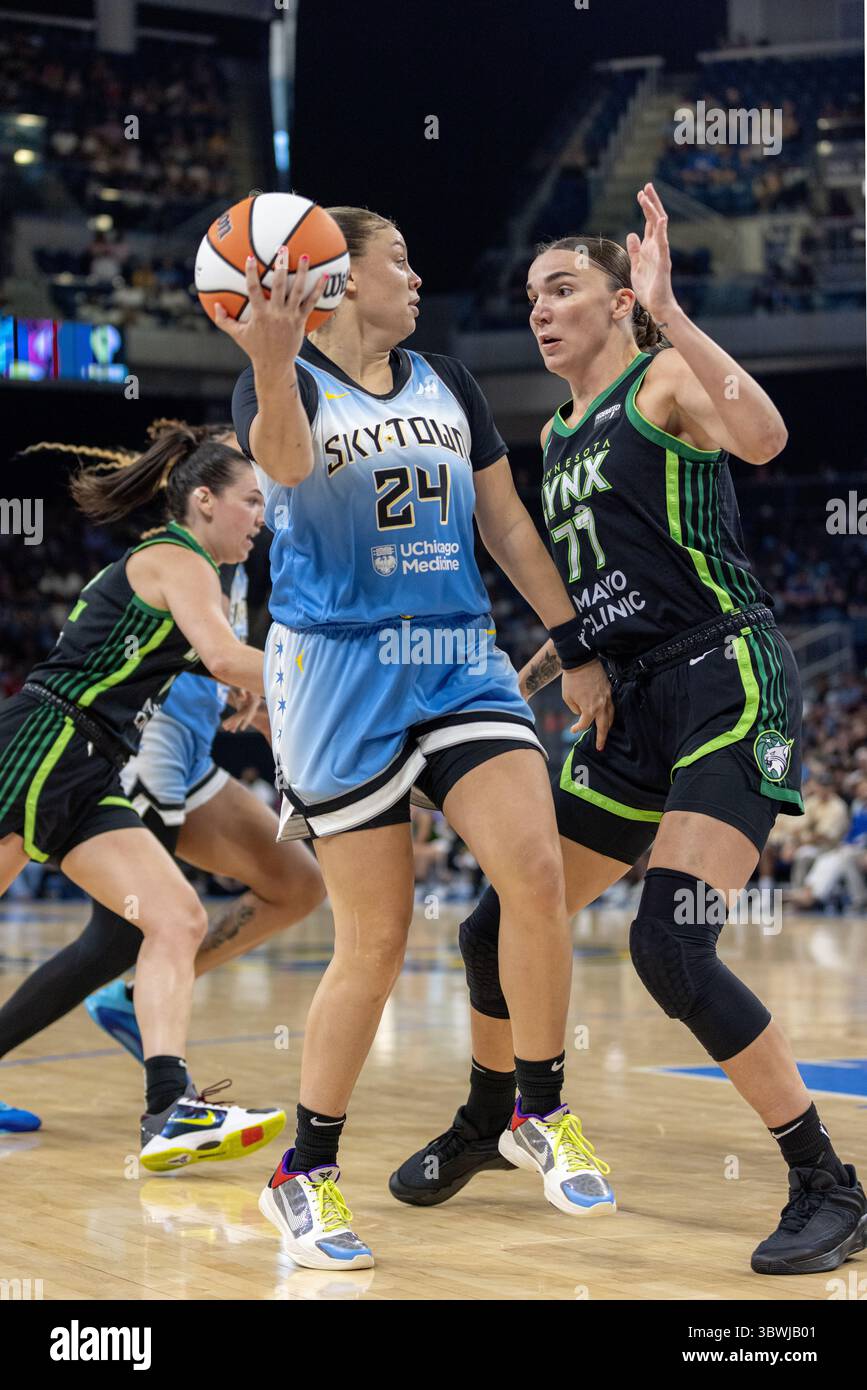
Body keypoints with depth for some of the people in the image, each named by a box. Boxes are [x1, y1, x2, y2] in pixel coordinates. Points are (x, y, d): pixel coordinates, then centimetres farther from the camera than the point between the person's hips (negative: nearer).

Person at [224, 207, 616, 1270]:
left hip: (459, 660, 4)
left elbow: (506, 522, 19)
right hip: (339, 672, -4)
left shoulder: (445, 383, 14)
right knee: (375, 937, -4)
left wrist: (574, 644, 15)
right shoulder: (286, 383, -2)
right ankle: (304, 1176, 12)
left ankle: (543, 1113, 5)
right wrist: (271, 359, -46)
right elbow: (286, 462, -26)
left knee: (535, 872, -16)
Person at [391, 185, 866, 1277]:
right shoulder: (557, 435, 20)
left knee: (671, 948, -22)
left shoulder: (666, 380, -3)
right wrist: (528, 679, 21)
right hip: (635, 706, 8)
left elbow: (761, 436, -27)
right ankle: (485, 1125, 36)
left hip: (728, 683, -8)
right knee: (499, 926, 9)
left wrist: (670, 315, -29)